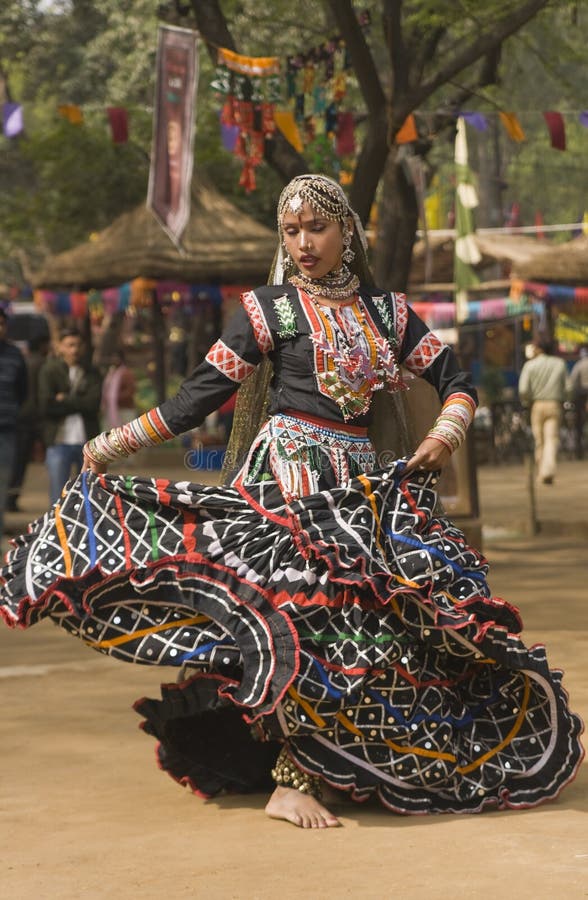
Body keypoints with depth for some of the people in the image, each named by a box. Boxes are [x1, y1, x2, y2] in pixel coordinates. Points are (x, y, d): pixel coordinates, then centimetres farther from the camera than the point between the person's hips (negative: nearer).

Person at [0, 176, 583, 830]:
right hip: (288, 477, -5)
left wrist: (445, 434, -3)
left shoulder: (386, 311, 14)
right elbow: (200, 394, 1)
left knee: (372, 615, -2)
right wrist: (115, 443, -3)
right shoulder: (270, 308, 3)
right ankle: (290, 779, -18)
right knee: (306, 604, -17)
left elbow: (455, 380, 17)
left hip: (365, 486, 5)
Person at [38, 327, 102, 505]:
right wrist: (78, 404, -6)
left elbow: (94, 402, -6)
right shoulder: (49, 371, 3)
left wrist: (64, 400, -7)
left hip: (87, 442, 3)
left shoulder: (91, 373, 10)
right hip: (59, 442, -3)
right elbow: (46, 406, -10)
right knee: (59, 499, -4)